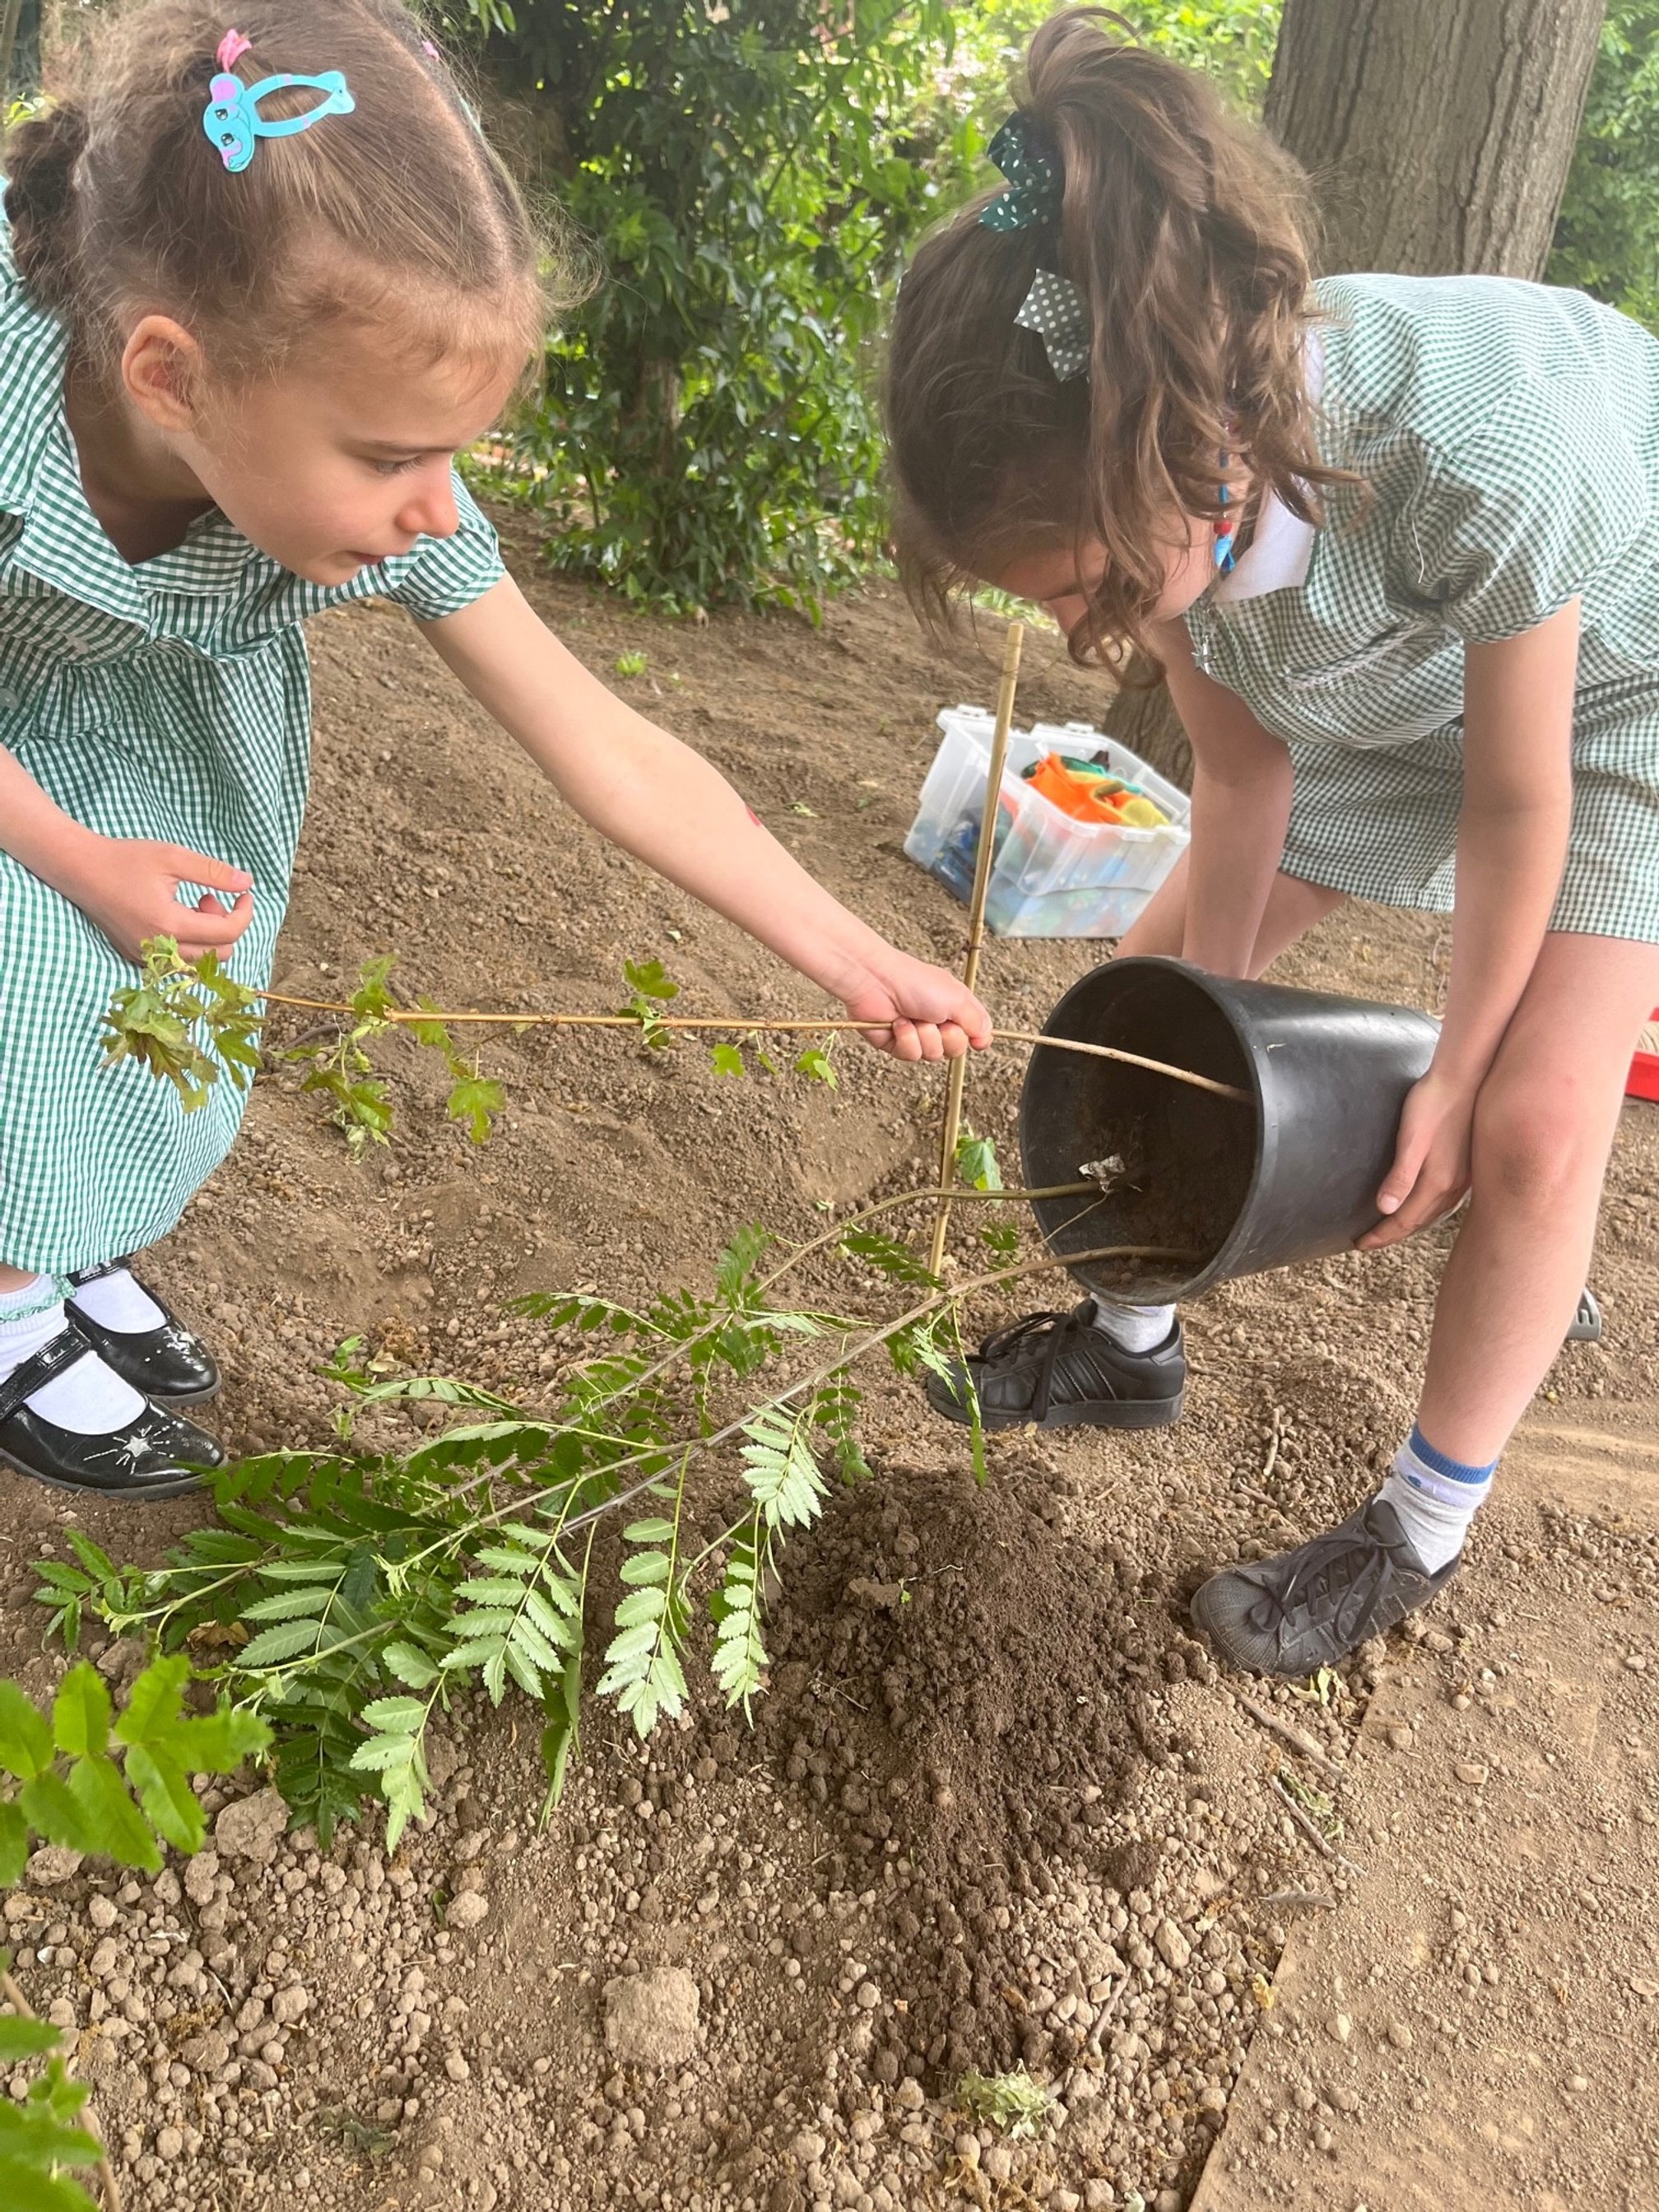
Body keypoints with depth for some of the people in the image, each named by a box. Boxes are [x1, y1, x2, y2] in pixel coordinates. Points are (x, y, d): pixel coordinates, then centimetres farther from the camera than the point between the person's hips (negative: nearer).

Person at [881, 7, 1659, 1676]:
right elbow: (1242, 766, -12)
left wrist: (1452, 1076, -15)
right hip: (1379, 671, 5)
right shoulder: (1155, 473, -27)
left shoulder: (1486, 439, -43)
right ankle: (1131, 1344, 21)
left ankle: (1420, 1536, 7)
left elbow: (1518, 800, -27)